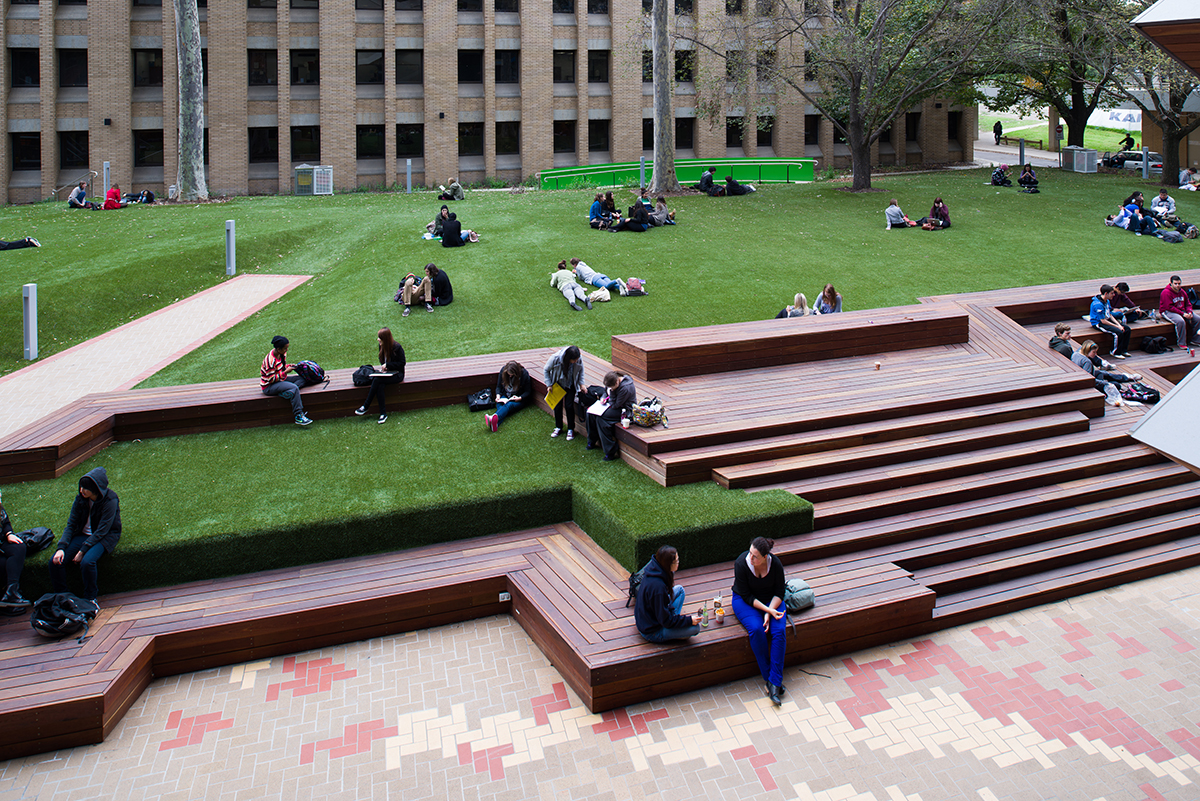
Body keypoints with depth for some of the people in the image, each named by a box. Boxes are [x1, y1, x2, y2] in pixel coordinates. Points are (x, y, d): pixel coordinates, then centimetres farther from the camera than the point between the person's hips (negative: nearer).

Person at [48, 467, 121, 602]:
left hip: (104, 537, -6)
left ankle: (90, 599, -12)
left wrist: (82, 551, -24)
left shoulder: (110, 501, -19)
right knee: (55, 561, -14)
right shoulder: (80, 499, -3)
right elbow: (71, 525, -1)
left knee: (87, 562, -33)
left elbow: (102, 531, -20)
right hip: (82, 534, 6)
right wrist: (61, 547, -16)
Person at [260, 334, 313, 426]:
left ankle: (285, 393, -23)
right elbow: (270, 379, -24)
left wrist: (289, 366, -5)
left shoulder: (282, 353, -1)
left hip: (280, 380, 9)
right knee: (294, 388, -30)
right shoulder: (270, 360, -27)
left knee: (301, 379, -6)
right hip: (269, 386, -9)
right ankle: (298, 417, -30)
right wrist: (285, 372, -23)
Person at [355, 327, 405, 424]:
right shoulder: (382, 346, 5)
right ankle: (383, 414, -29)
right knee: (380, 385, -30)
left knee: (377, 380, -30)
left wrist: (387, 365, -17)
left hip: (397, 374, -6)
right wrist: (382, 367, -2)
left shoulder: (397, 347, -14)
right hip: (386, 372, 6)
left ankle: (366, 406, -20)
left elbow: (402, 363, -11)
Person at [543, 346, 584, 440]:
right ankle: (558, 427, 26)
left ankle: (570, 429, 11)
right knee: (557, 406, 5)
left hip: (570, 386, 0)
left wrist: (581, 384, -10)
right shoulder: (556, 358, -31)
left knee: (569, 406, -7)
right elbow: (546, 370, -13)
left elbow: (581, 371, -2)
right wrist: (549, 385, -13)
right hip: (558, 385, 0)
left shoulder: (579, 359, -25)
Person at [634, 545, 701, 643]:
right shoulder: (658, 586, -35)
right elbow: (666, 621, -24)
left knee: (680, 589, 15)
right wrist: (689, 620, -17)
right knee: (695, 628, -18)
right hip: (651, 633, -9)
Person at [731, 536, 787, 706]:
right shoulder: (741, 563, -24)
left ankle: (775, 681, -21)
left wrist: (770, 612, -22)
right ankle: (768, 677, -17)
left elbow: (779, 593, -7)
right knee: (756, 629, -30)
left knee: (779, 630, -25)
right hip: (745, 601, -2)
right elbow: (746, 596, -18)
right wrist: (767, 609, -27)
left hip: (771, 600, 2)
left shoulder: (775, 564, -18)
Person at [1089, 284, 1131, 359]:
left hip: (1107, 320, 10)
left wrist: (1119, 324, -3)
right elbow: (1103, 321, -23)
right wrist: (1117, 326, -19)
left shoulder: (1107, 301, 6)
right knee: (1118, 332, -27)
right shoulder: (1098, 304, -25)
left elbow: (1110, 315, 11)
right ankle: (1116, 353, -8)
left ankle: (1123, 350, 11)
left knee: (1127, 329, 0)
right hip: (1099, 324, -10)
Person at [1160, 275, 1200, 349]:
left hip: (1182, 310, 8)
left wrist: (1189, 312, -7)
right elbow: (1169, 307, -20)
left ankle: (1193, 339, 7)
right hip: (1168, 312, -8)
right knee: (1180, 321, -36)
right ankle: (1181, 343, -24)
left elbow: (1188, 304, 15)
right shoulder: (1166, 292, -15)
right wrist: (1183, 314, -22)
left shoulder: (1182, 292, 10)